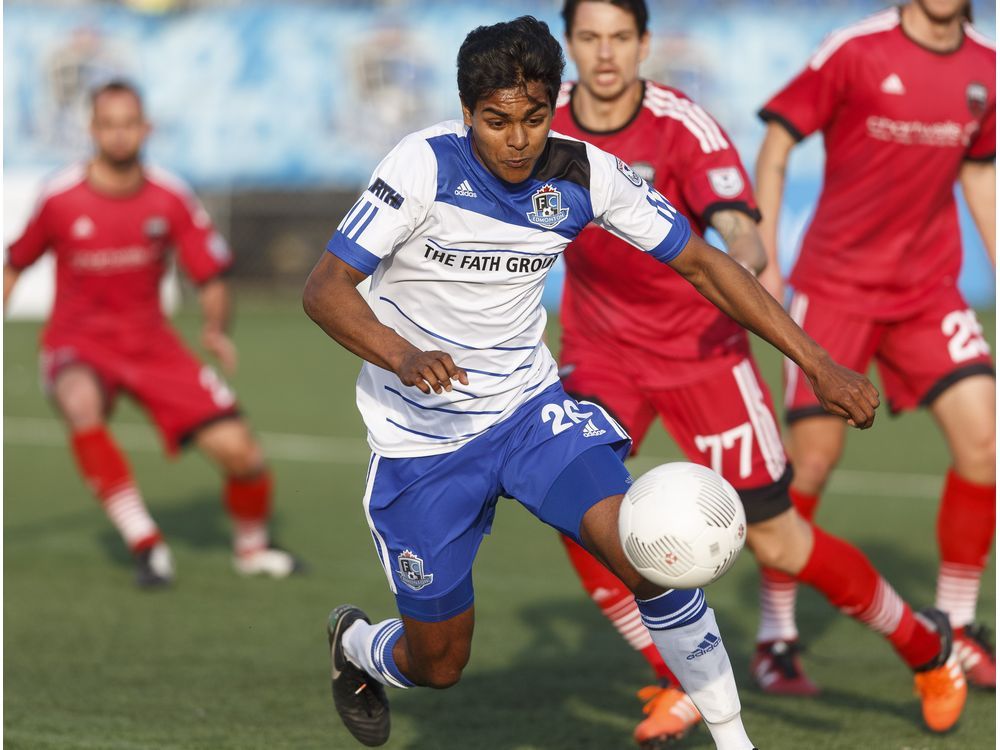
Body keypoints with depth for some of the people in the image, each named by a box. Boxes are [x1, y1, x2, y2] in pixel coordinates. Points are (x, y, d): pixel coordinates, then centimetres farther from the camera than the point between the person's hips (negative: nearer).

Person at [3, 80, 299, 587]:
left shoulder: (171, 199, -6)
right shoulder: (59, 198, -10)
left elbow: (211, 277, -1)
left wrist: (216, 330, -19)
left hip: (151, 343, 2)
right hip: (78, 342, -2)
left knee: (238, 450, -10)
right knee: (81, 406, -40)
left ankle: (251, 548, 24)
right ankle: (146, 546, -34)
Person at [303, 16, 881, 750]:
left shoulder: (584, 173, -10)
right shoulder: (425, 166, -20)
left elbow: (701, 262, -3)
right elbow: (325, 289, -21)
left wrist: (817, 362, -10)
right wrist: (403, 357, -40)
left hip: (529, 406, 2)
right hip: (422, 436, -2)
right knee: (437, 665, 7)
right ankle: (354, 644, 44)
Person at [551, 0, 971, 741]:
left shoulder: (683, 126, -19)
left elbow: (743, 235, -32)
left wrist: (743, 260, -53)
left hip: (700, 346, -3)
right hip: (602, 349, 3)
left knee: (778, 541, -1)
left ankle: (924, 645, 25)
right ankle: (681, 683, -7)